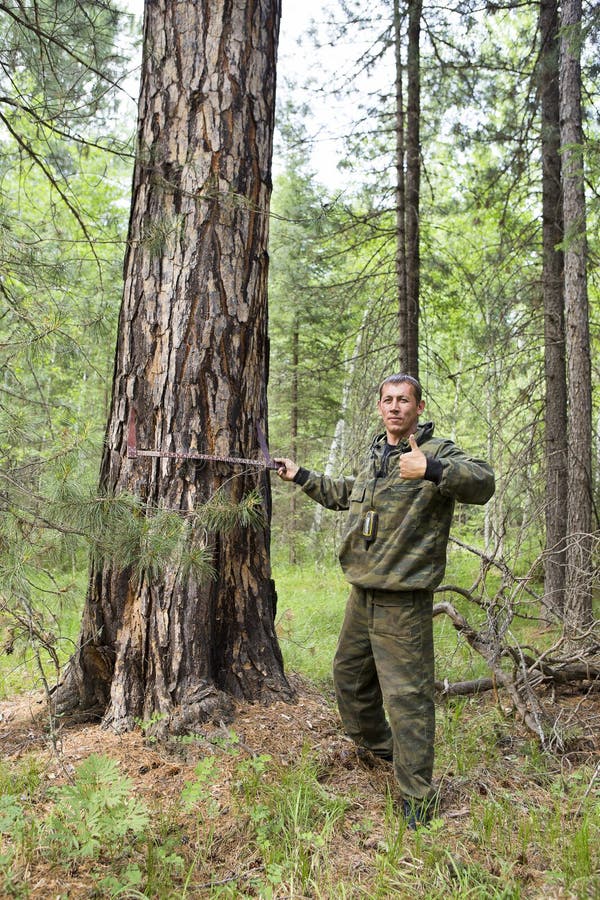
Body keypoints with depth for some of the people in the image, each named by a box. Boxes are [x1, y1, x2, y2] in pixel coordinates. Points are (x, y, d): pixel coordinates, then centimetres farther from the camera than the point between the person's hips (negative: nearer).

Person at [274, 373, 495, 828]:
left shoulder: (438, 451, -10)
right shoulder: (375, 456, 15)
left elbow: (483, 483, -28)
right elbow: (344, 493, 33)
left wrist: (431, 470, -42)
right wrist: (301, 476, 33)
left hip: (404, 599, -8)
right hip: (363, 592, 9)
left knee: (406, 693, -4)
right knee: (350, 675, 22)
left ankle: (418, 801, 11)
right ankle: (380, 747, 47)